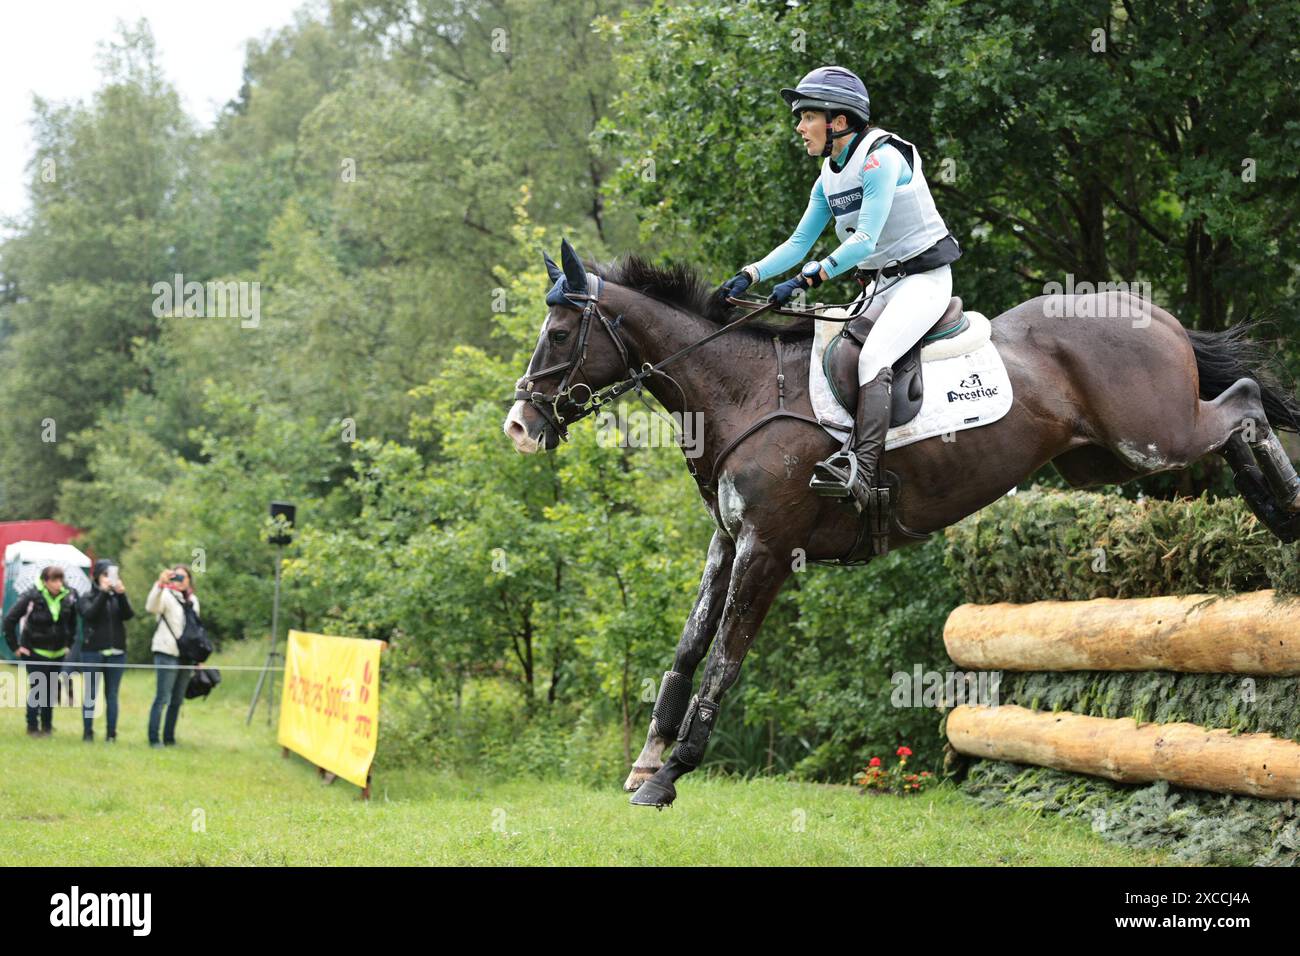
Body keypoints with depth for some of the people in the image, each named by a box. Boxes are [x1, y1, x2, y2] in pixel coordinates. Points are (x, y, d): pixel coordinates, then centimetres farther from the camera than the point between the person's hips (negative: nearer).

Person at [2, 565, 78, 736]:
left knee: (51, 689, 9)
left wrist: (69, 643, 10)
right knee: (36, 688, -5)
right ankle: (32, 726, 6)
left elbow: (72, 622, 12)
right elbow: (9, 620, -13)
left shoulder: (68, 596, -7)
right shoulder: (31, 597, -19)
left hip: (58, 652, 4)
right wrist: (15, 646, -10)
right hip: (35, 651, -4)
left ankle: (47, 725, 21)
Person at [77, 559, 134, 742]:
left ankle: (111, 734, 7)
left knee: (112, 694, 5)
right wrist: (103, 593, -23)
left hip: (116, 653, 2)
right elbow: (90, 613, -16)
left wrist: (121, 595, -21)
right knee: (91, 693, 1)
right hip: (93, 652, -2)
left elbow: (128, 615, -7)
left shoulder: (117, 598, 9)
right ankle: (88, 733, 5)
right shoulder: (87, 598, 3)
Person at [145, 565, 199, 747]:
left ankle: (169, 738, 14)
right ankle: (153, 739, -7)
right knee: (163, 698, -9)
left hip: (186, 655, 6)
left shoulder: (193, 600, 16)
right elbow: (151, 607, -26)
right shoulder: (167, 595, -5)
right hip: (167, 654, -6)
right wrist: (160, 584, -40)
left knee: (177, 699, 8)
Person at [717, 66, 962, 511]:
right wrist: (751, 275, -6)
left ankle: (861, 470, -40)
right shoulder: (830, 177, 8)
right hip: (879, 284, 10)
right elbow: (799, 242, 10)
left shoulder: (881, 157, -19)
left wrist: (804, 280, -32)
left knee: (872, 358, -28)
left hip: (923, 277, -10)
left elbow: (865, 241, -26)